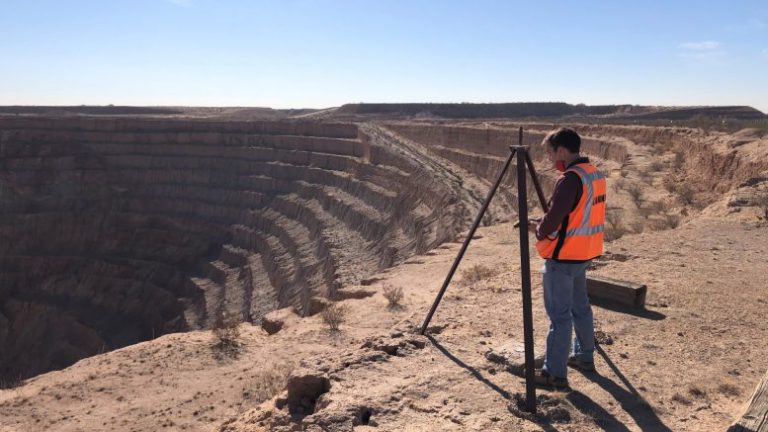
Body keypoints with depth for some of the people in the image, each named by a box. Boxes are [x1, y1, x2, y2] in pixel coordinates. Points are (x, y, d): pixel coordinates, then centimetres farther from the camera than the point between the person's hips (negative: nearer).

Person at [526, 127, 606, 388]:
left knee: (559, 314, -3)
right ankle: (585, 357, 35)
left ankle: (555, 372, 5)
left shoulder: (570, 179, -22)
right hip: (584, 253, 10)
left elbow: (553, 220, -23)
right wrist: (542, 224, 10)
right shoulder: (595, 174, 9)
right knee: (580, 306, 21)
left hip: (563, 256, -10)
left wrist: (538, 230, -2)